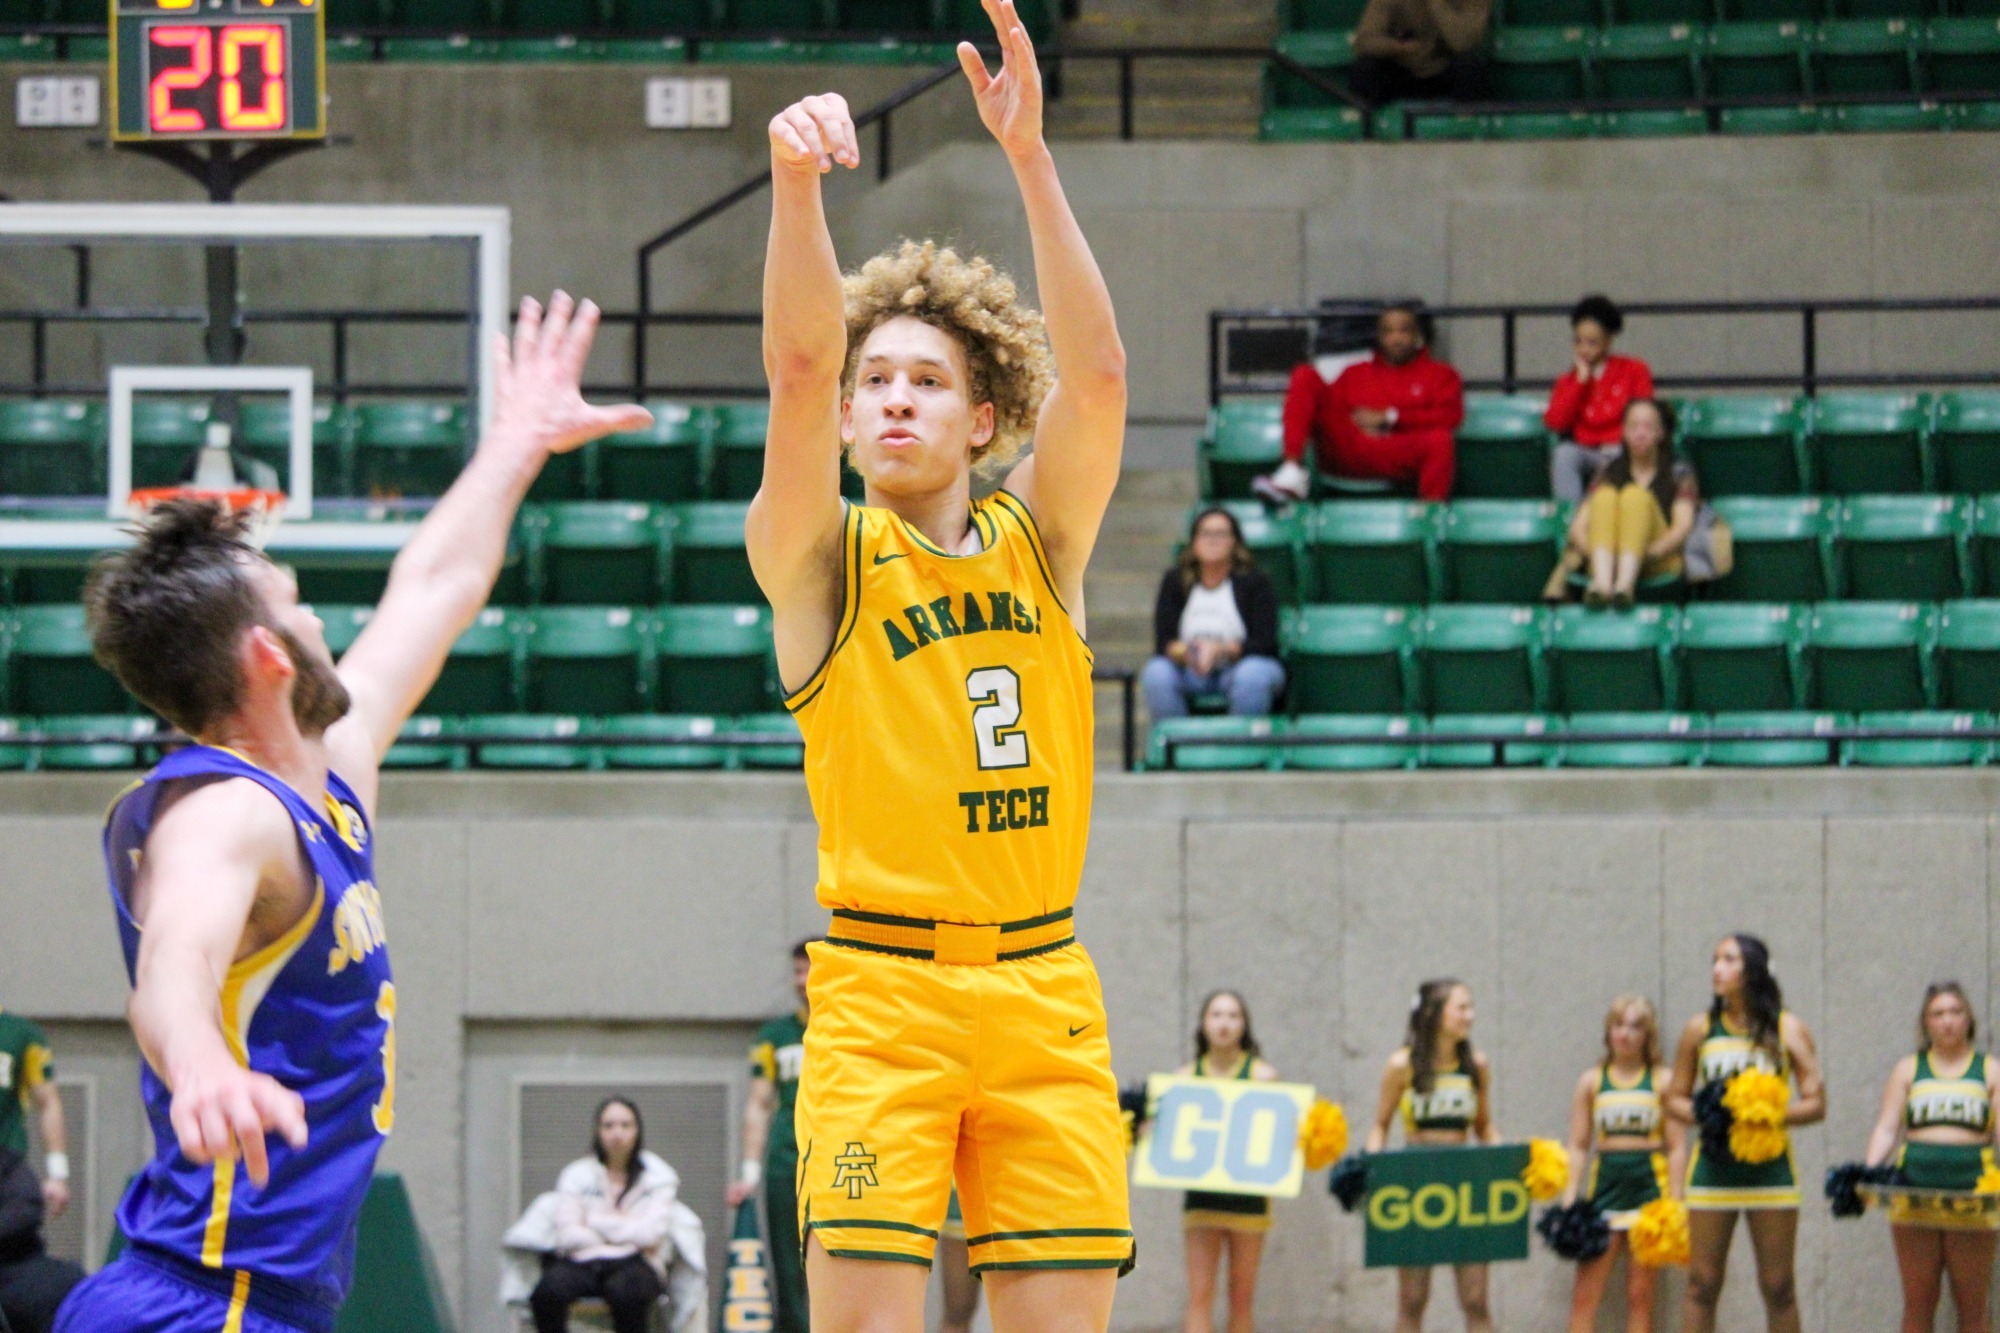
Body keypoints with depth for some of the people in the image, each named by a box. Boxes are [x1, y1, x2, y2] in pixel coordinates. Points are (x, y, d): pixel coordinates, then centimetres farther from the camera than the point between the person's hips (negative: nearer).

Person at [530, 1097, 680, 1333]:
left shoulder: (658, 1178, 11)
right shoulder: (577, 1175, 13)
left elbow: (650, 1233, -3)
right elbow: (568, 1235, 0)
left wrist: (597, 1221, 2)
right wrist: (626, 1231, -3)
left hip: (635, 1263, -1)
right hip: (581, 1263, 1)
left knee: (626, 1291, -39)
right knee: (548, 1291, -34)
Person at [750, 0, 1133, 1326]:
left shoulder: (1038, 541, 10)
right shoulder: (819, 557, 2)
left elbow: (1097, 374, -6)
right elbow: (798, 372, -15)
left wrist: (1031, 158, -16)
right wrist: (797, 183, -31)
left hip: (1044, 987, 3)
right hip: (881, 986, -3)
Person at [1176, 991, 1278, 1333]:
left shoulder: (1262, 1075, 4)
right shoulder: (1186, 1077, 7)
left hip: (1248, 1197, 0)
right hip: (1202, 1197, 0)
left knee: (1242, 1297, 5)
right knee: (1199, 1295, -9)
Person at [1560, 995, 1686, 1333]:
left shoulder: (1662, 1080, 3)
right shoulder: (1592, 1081, 9)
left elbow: (1676, 1146, 0)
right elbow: (1578, 1145, 8)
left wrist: (1674, 1204, -7)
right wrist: (1569, 1200, -1)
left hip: (1649, 1183, -2)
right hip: (1605, 1183, 2)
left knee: (1640, 1293, 2)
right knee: (1585, 1293, -5)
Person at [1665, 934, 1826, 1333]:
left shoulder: (1787, 1029, 2)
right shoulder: (1700, 1029, 6)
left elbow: (1815, 1104, -1)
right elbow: (1675, 1098, 11)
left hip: (1769, 1164, -1)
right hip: (1713, 1164, 1)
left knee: (1778, 1286, 3)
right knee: (1702, 1283, 0)